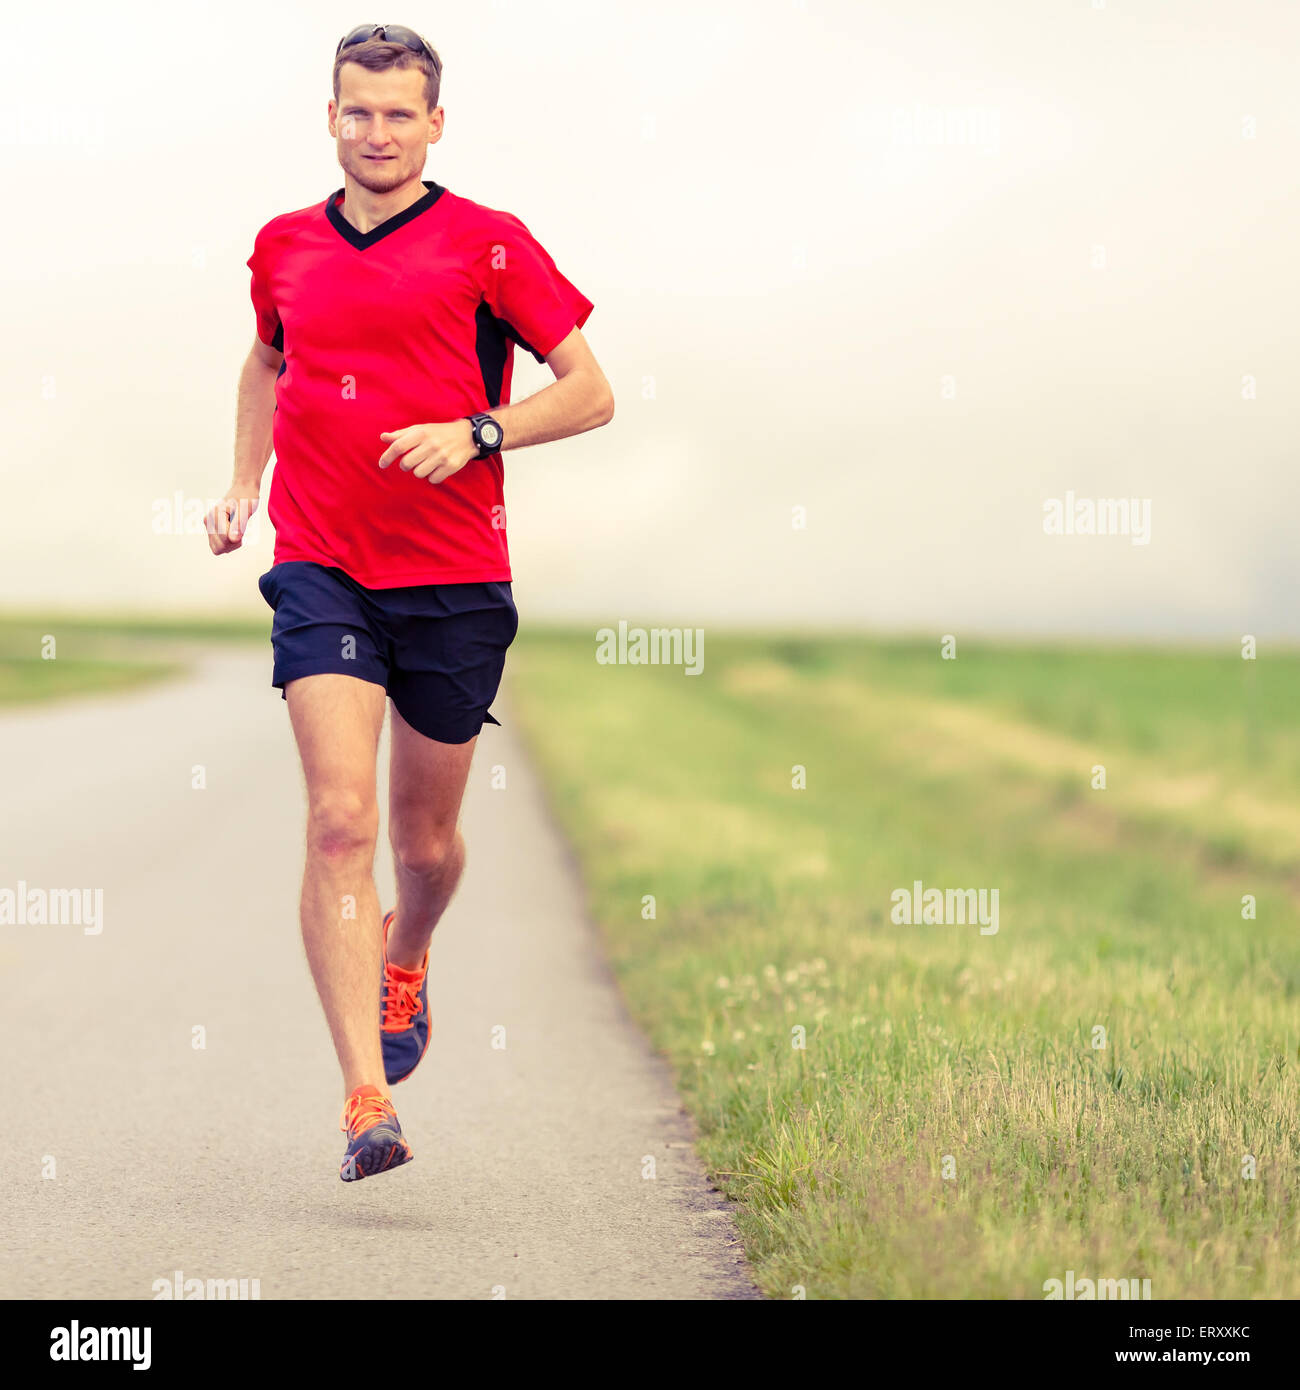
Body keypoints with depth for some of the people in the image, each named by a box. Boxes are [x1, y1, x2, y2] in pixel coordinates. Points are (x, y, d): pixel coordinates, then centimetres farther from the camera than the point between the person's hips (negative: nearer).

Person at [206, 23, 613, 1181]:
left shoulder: (488, 242, -2)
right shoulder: (285, 247, 9)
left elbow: (591, 392, -1)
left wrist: (476, 432, -15)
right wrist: (243, 485, 17)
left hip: (455, 579, -1)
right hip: (321, 572, 1)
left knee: (425, 836, 11)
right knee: (340, 819, -15)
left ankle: (404, 961, 47)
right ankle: (368, 1100, -17)